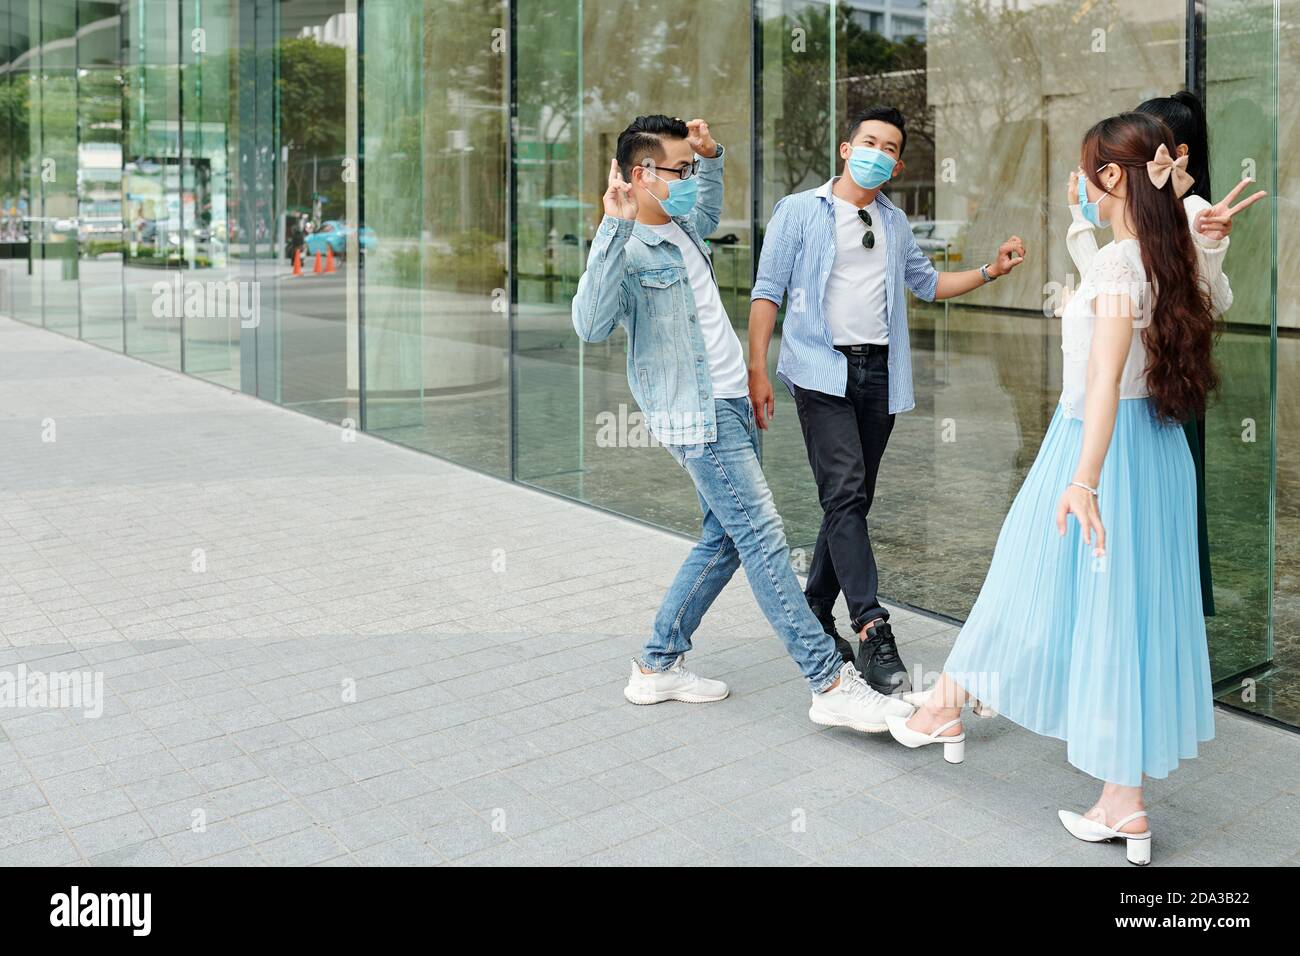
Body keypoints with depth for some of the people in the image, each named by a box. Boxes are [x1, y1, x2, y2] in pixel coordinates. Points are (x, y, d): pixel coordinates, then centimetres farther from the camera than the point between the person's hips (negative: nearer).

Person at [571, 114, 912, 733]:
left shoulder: (680, 227, 14)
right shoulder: (627, 248, -15)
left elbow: (709, 212, 40)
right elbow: (592, 326, -33)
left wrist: (711, 157, 23)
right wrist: (614, 226, -36)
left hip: (732, 403, 10)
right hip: (696, 414, -10)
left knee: (725, 538, 12)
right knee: (761, 535, -11)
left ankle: (658, 665, 22)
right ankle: (831, 684, -8)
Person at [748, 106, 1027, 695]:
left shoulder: (895, 223, 19)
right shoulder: (800, 211, 3)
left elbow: (927, 283, 31)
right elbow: (767, 291, -1)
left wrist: (990, 271, 17)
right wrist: (757, 369, -10)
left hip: (879, 373, 6)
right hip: (822, 368, -5)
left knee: (853, 500, 7)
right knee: (845, 492, -18)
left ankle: (816, 614, 21)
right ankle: (872, 630, -21)